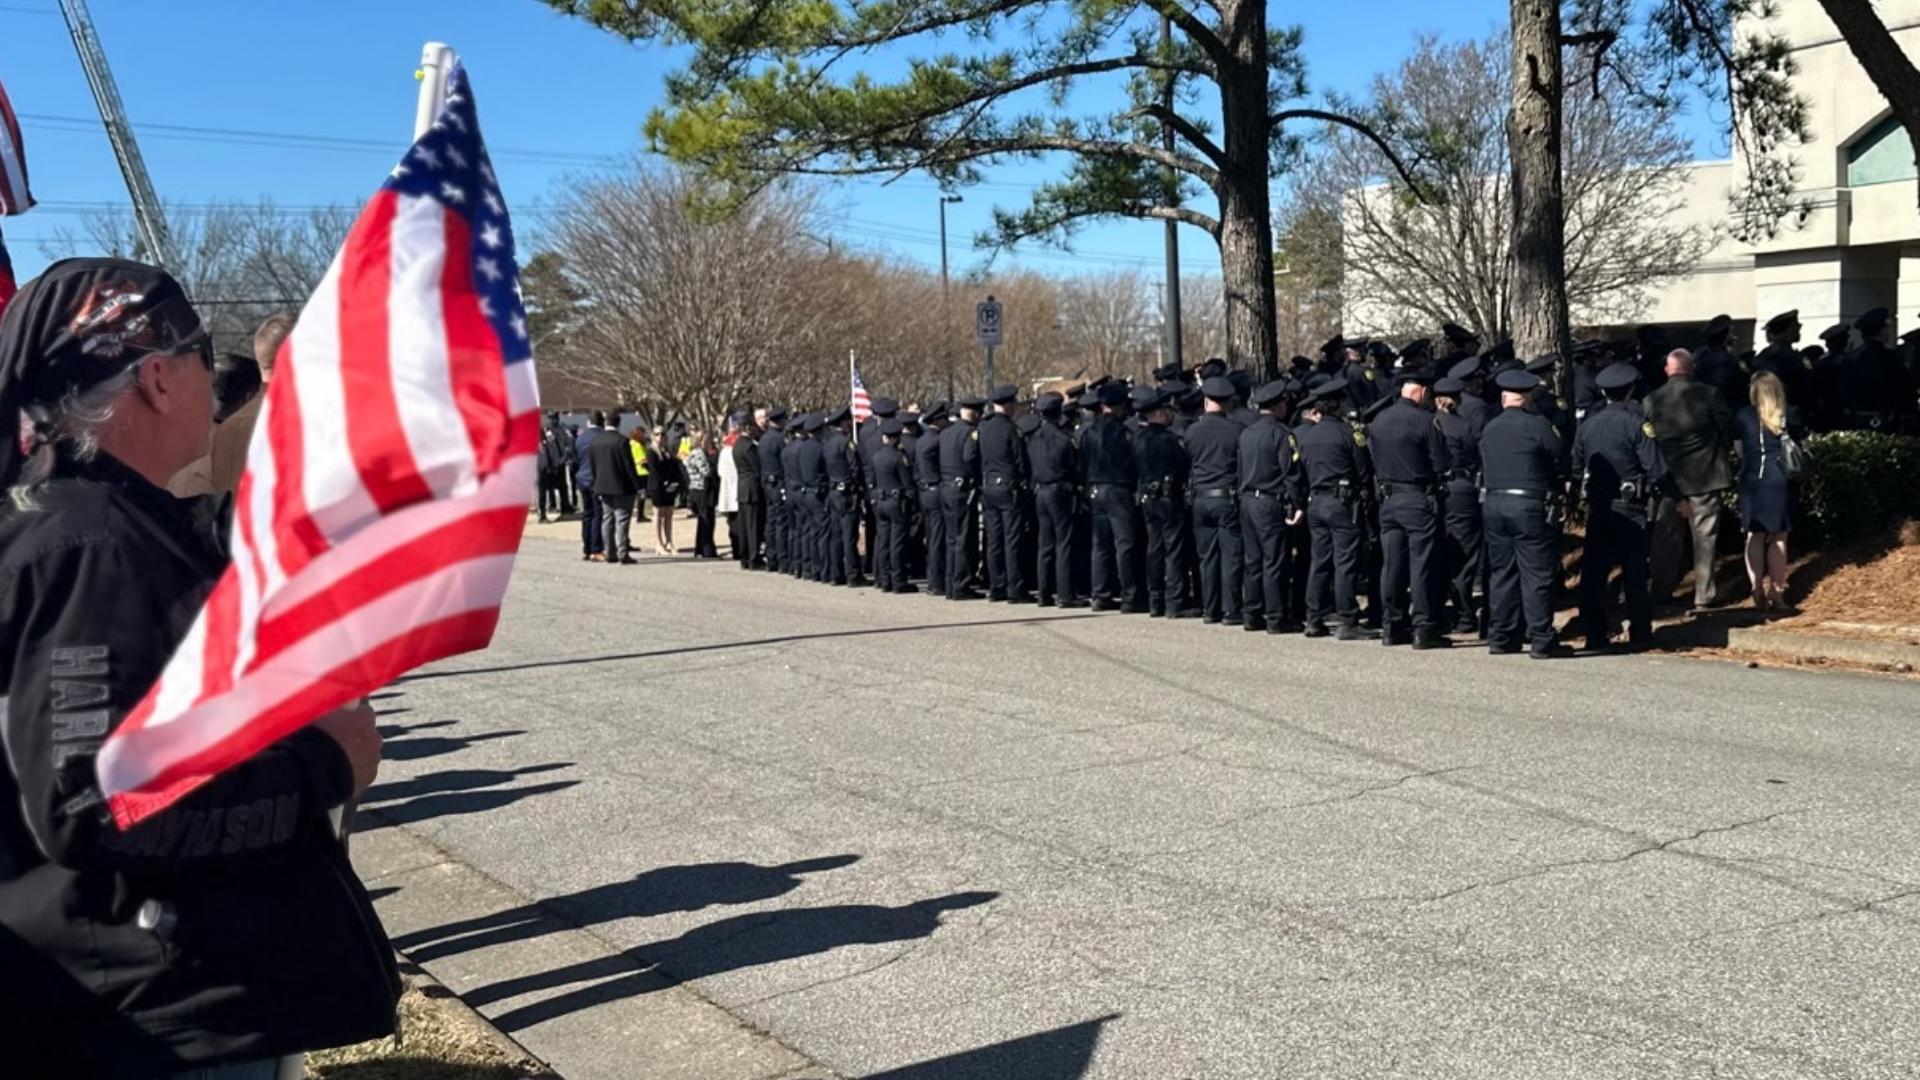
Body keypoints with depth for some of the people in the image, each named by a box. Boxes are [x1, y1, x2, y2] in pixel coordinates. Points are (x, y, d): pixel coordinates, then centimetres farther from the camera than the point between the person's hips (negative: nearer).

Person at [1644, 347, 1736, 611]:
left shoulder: (1651, 401, -4)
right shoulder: (1709, 395, -9)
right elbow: (1728, 432, -3)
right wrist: (1716, 454, 15)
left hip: (1667, 478, 2)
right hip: (1704, 476, -2)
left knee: (1666, 537, 11)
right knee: (1704, 537, 5)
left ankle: (1661, 593, 17)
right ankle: (1704, 596, 8)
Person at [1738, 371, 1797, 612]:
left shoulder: (1743, 416, 0)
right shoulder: (1787, 417, 1)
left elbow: (1740, 452, 5)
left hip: (1751, 481, 0)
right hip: (1779, 481, 0)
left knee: (1755, 537, 5)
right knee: (1778, 538, 4)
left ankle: (1758, 594, 3)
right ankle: (1776, 594, 4)